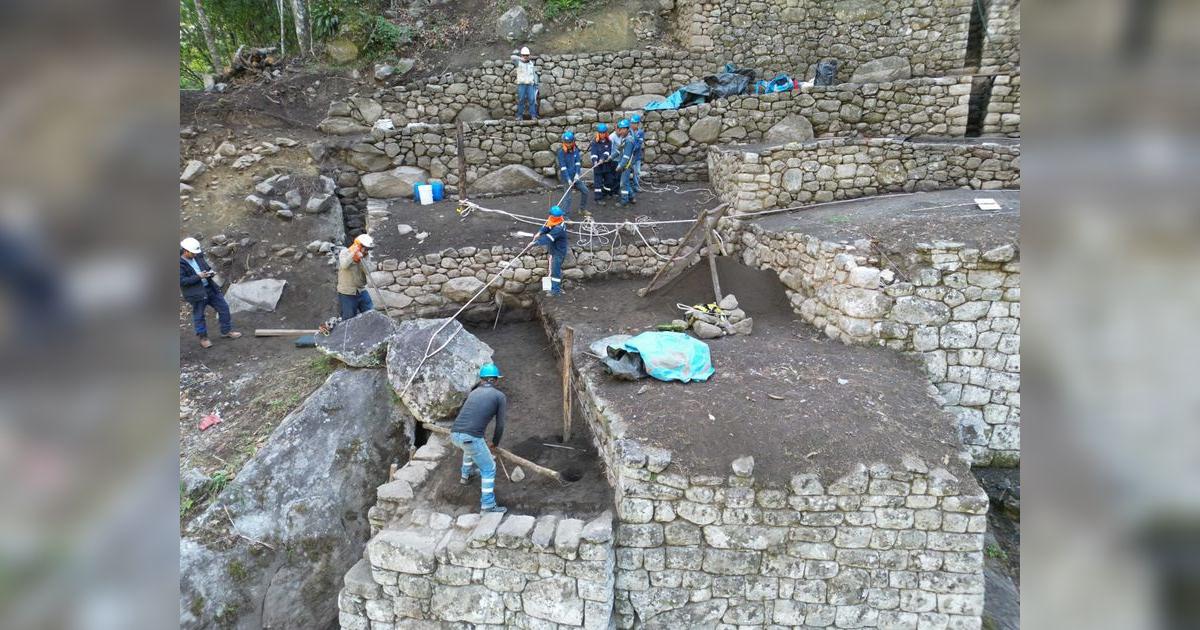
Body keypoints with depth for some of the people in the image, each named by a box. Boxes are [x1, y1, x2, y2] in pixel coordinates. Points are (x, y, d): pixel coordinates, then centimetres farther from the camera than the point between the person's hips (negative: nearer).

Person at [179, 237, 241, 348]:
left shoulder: (197, 257, 6)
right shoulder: (180, 263, -14)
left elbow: (207, 267, 19)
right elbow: (181, 281, -19)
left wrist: (211, 272, -4)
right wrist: (198, 277, -24)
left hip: (210, 288, 7)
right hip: (196, 293, -7)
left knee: (223, 307, 10)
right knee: (198, 316, 6)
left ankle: (226, 331, 24)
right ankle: (203, 338, 22)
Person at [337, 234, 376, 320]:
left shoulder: (365, 256, 0)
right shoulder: (345, 253, -10)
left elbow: (367, 271, -15)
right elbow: (344, 265, -31)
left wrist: (361, 259, -26)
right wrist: (353, 252, -32)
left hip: (362, 292, 4)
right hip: (347, 294, -4)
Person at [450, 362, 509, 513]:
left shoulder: (473, 393, 25)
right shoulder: (500, 396, 8)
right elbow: (500, 425, 8)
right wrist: (495, 443, 27)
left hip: (455, 434, 6)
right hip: (471, 437, -6)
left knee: (470, 449, 41)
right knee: (489, 469, 11)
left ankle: (465, 475, 59)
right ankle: (488, 506, 10)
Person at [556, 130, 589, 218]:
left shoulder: (575, 149, 0)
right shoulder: (561, 152, -15)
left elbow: (577, 162, -1)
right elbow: (563, 167, -17)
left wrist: (577, 174, -14)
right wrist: (568, 179, -22)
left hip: (575, 176, 6)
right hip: (566, 177, -6)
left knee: (585, 190, 13)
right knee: (567, 197, -9)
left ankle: (583, 208, 32)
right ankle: (566, 216, -3)